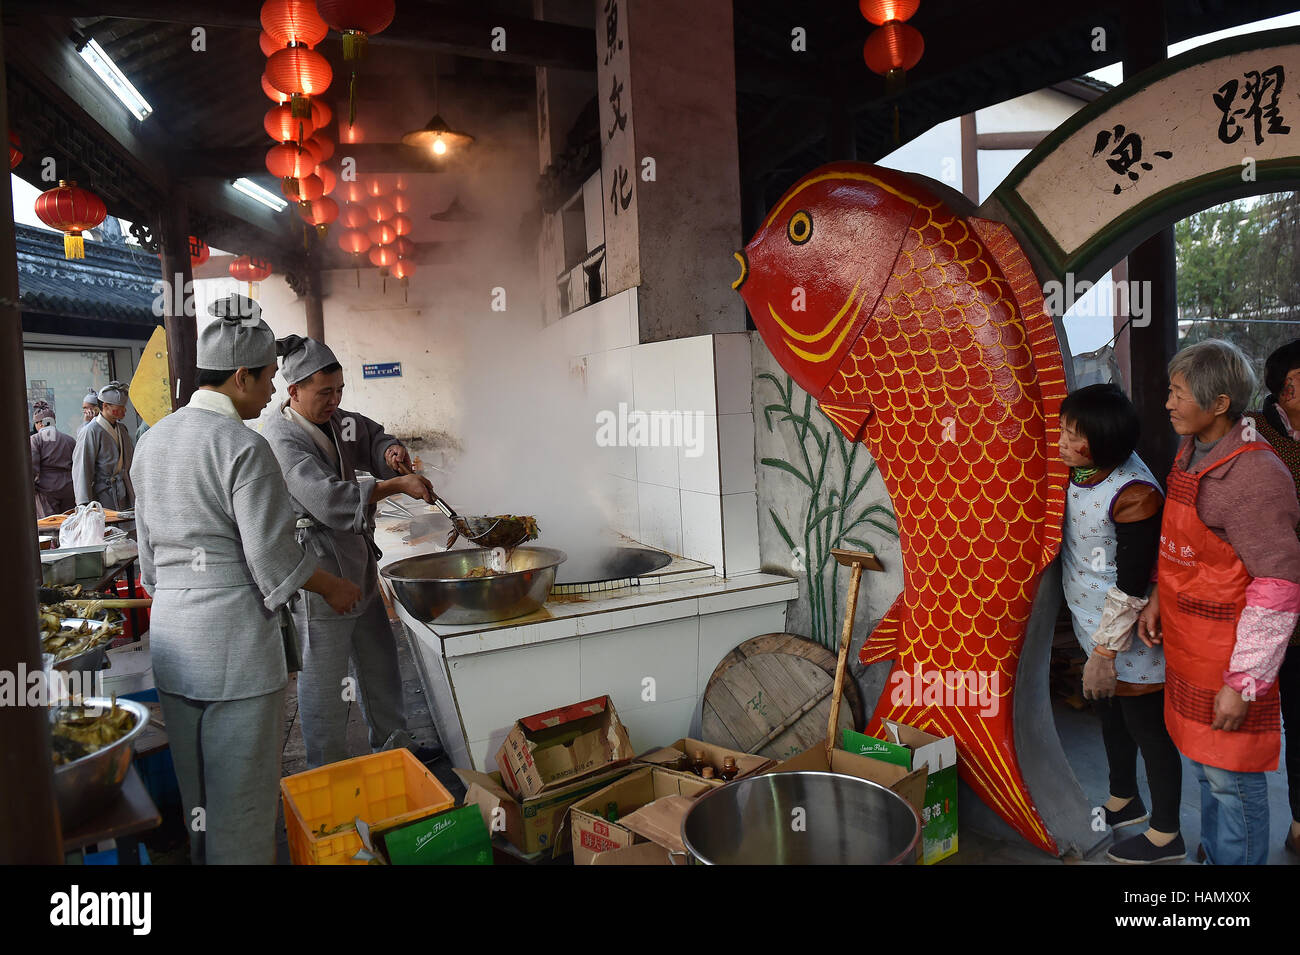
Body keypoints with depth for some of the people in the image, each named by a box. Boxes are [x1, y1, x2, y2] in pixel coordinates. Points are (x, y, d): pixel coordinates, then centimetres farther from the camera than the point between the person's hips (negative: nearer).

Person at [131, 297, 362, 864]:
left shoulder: (153, 441, 9)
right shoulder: (242, 446, -16)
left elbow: (149, 549, 16)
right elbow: (274, 559, -16)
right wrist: (333, 588, 0)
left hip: (170, 632, 8)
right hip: (234, 636, -8)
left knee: (194, 794, 20)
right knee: (242, 795, 5)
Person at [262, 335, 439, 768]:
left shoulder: (337, 421, 8)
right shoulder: (282, 437, -17)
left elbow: (371, 434, 24)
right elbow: (327, 499, -28)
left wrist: (389, 449, -1)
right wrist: (396, 485, -26)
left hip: (358, 568, 9)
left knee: (379, 662, 19)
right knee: (323, 680, 2)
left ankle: (393, 745, 35)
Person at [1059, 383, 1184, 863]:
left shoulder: (1134, 494, -28)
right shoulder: (1081, 470, -5)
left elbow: (1131, 585, -24)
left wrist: (1105, 651, -19)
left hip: (1128, 635, -8)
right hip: (1093, 625, 8)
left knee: (1146, 726, 9)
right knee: (1110, 714, 25)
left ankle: (1165, 834, 30)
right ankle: (1123, 801, 47)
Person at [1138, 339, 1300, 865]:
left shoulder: (1255, 477, -24)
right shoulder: (1191, 452, 5)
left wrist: (1243, 683, -21)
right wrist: (1158, 597, 8)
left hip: (1228, 650, -9)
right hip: (1186, 641, 9)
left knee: (1230, 774, 7)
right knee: (1202, 759, 24)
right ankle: (1211, 849, 43)